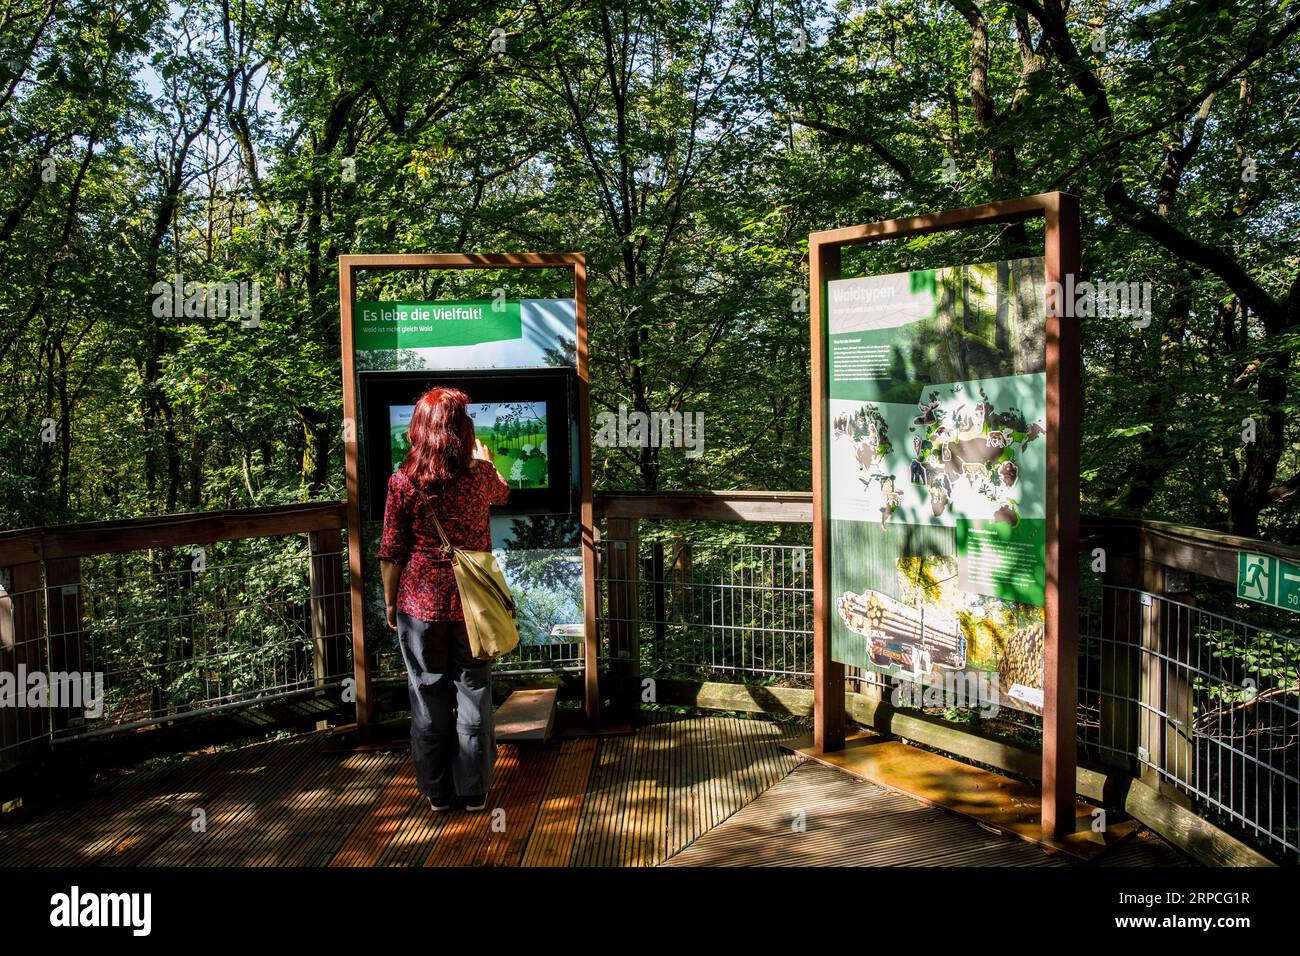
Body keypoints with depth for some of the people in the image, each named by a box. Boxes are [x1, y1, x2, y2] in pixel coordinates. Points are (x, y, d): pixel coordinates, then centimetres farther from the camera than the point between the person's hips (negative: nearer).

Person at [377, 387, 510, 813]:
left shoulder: (403, 480, -9)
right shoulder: (480, 474, -5)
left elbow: (391, 551, -6)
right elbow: (503, 492, 20)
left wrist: (390, 602, 7)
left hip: (420, 602, 0)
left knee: (429, 694, 11)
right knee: (473, 691, 11)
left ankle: (437, 792, 22)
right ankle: (474, 790, 20)